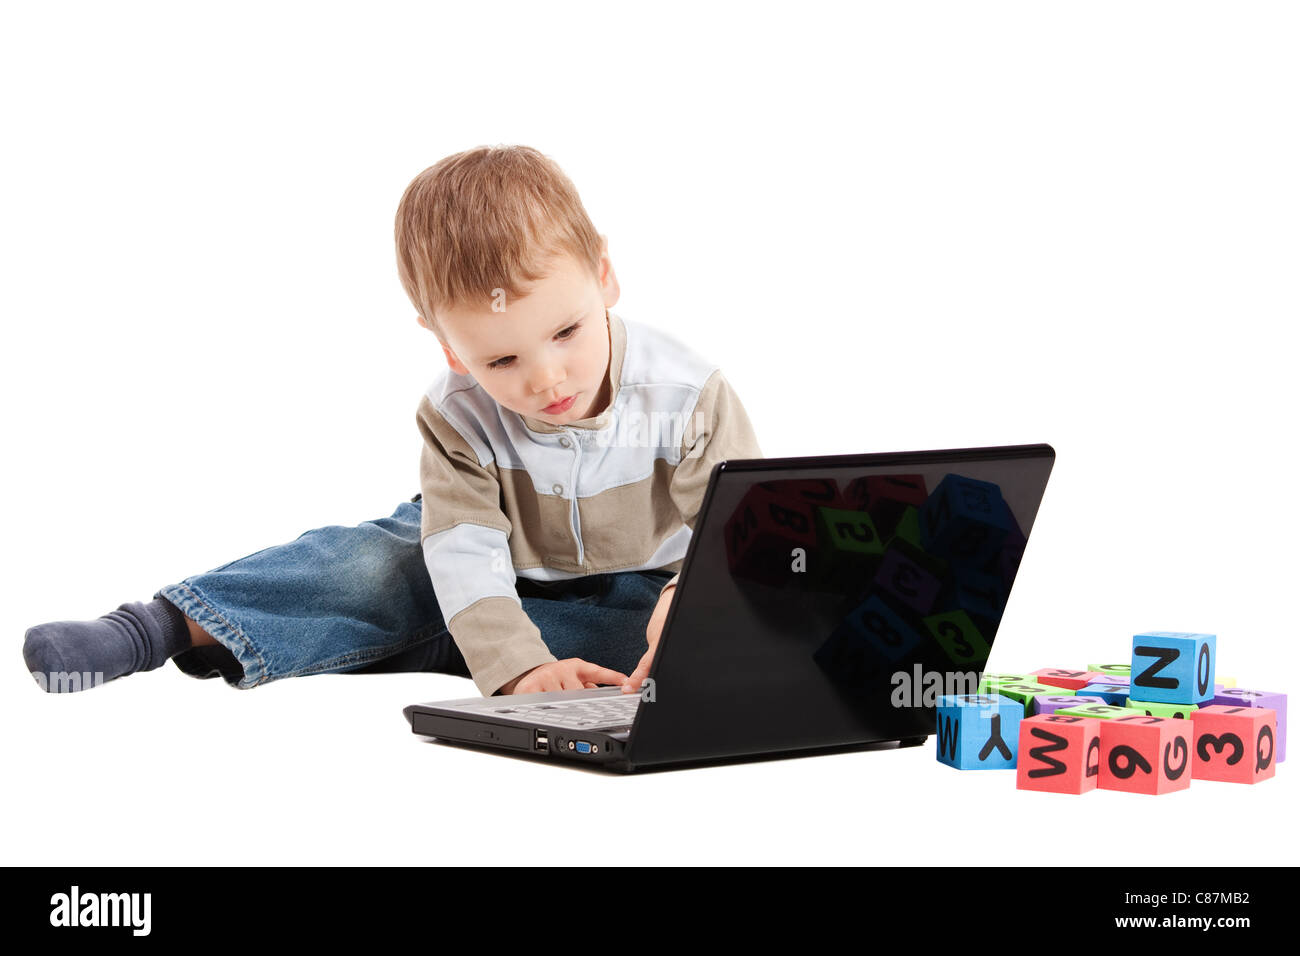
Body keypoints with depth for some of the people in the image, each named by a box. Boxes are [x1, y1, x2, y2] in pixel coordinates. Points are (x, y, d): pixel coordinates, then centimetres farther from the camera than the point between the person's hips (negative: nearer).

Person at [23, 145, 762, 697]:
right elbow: (466, 553, -29)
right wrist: (519, 666, -47)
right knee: (373, 563, -21)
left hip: (639, 589, -1)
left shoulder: (686, 396, -25)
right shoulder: (458, 417, -20)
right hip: (508, 575, 1)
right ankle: (155, 629, -18)